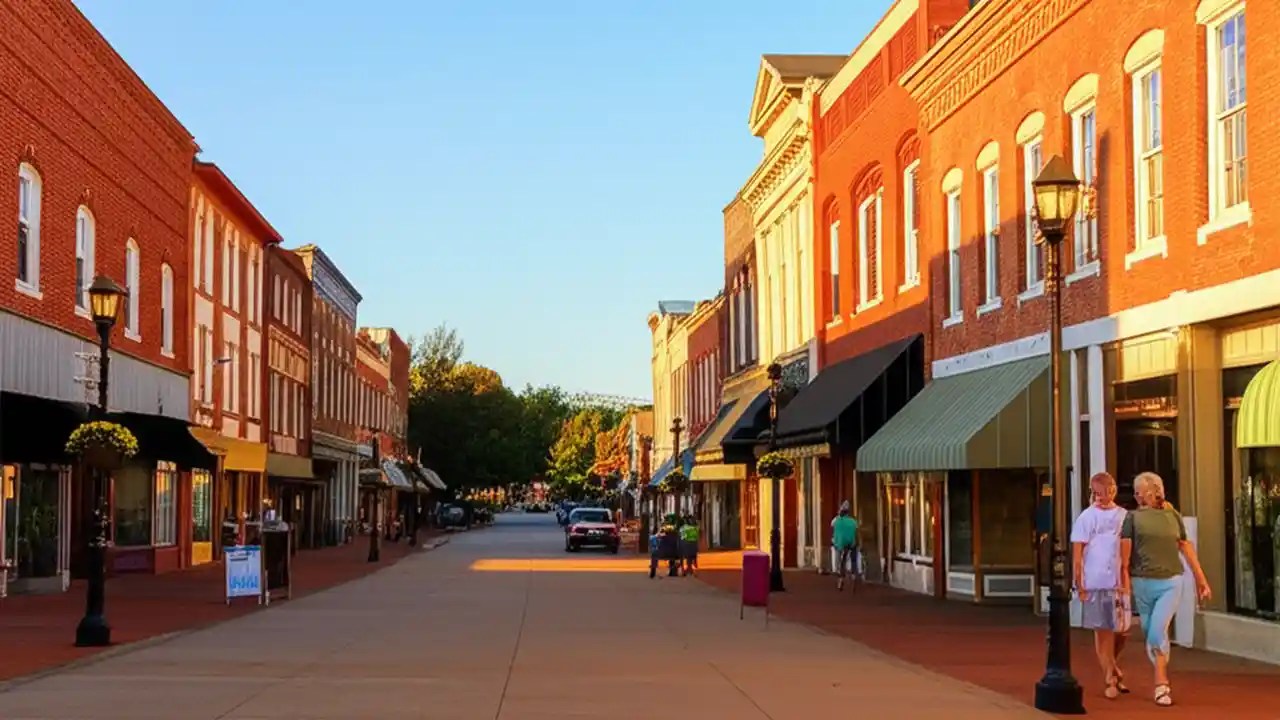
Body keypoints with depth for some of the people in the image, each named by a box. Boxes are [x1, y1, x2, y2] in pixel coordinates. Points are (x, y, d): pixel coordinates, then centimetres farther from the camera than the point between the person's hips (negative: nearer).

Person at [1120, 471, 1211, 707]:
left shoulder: (1172, 515, 7)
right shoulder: (1133, 517, 3)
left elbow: (1186, 548, 13)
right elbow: (1125, 554, -3)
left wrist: (1201, 580, 14)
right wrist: (1125, 582, -13)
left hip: (1170, 582, -1)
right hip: (1142, 582, 1)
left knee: (1158, 631, -14)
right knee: (1150, 634, 6)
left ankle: (1161, 685, -5)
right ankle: (1163, 680, 21)